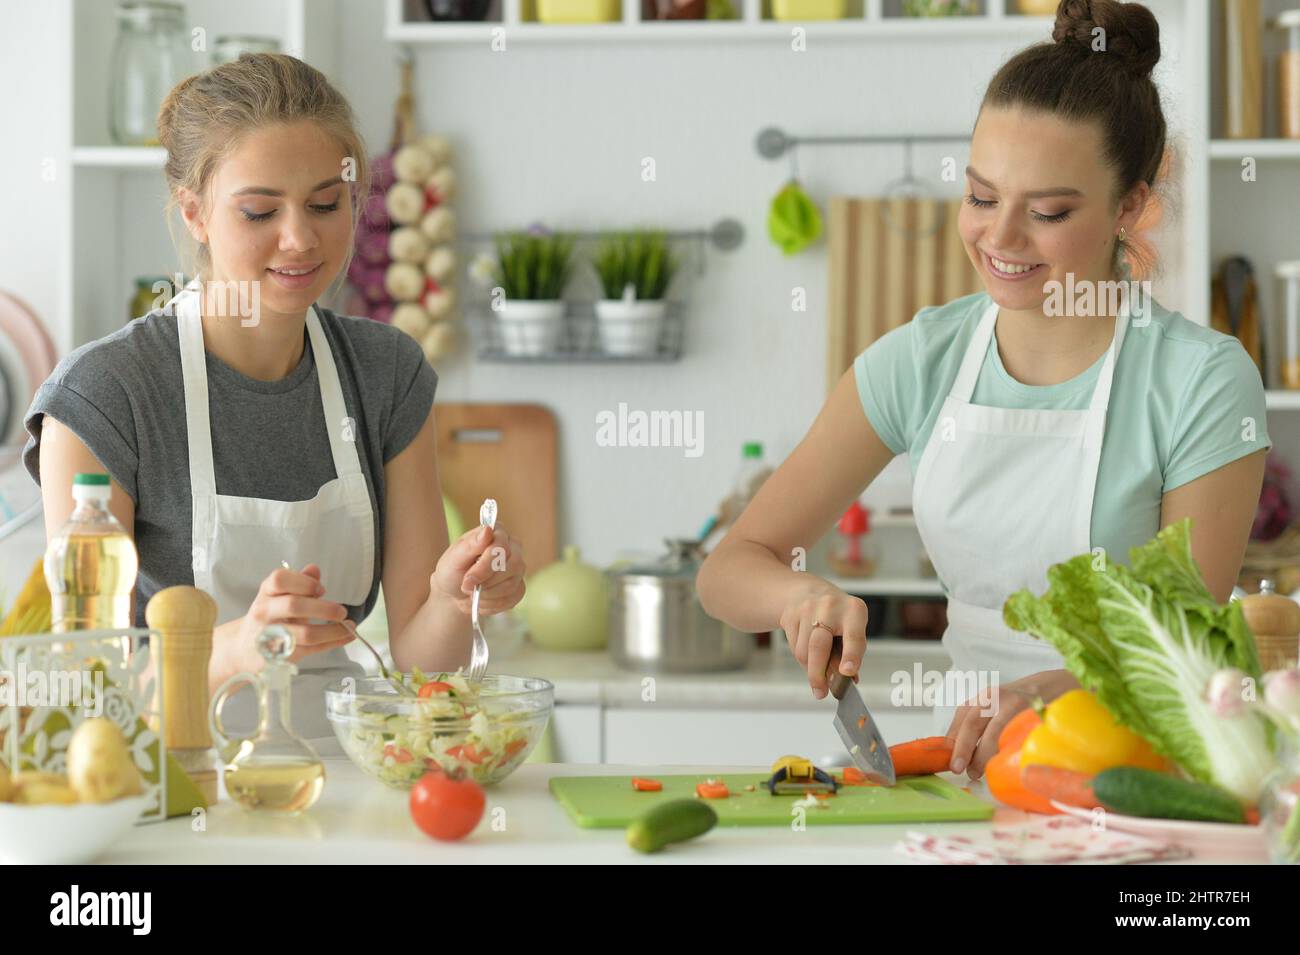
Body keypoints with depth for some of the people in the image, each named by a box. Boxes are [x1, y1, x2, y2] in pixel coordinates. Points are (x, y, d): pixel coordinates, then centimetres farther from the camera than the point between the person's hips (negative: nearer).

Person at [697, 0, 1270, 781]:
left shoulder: (1201, 380, -6)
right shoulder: (922, 361, 4)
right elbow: (731, 568, 6)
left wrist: (1049, 694, -27)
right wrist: (803, 595, -17)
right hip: (967, 766, 3)